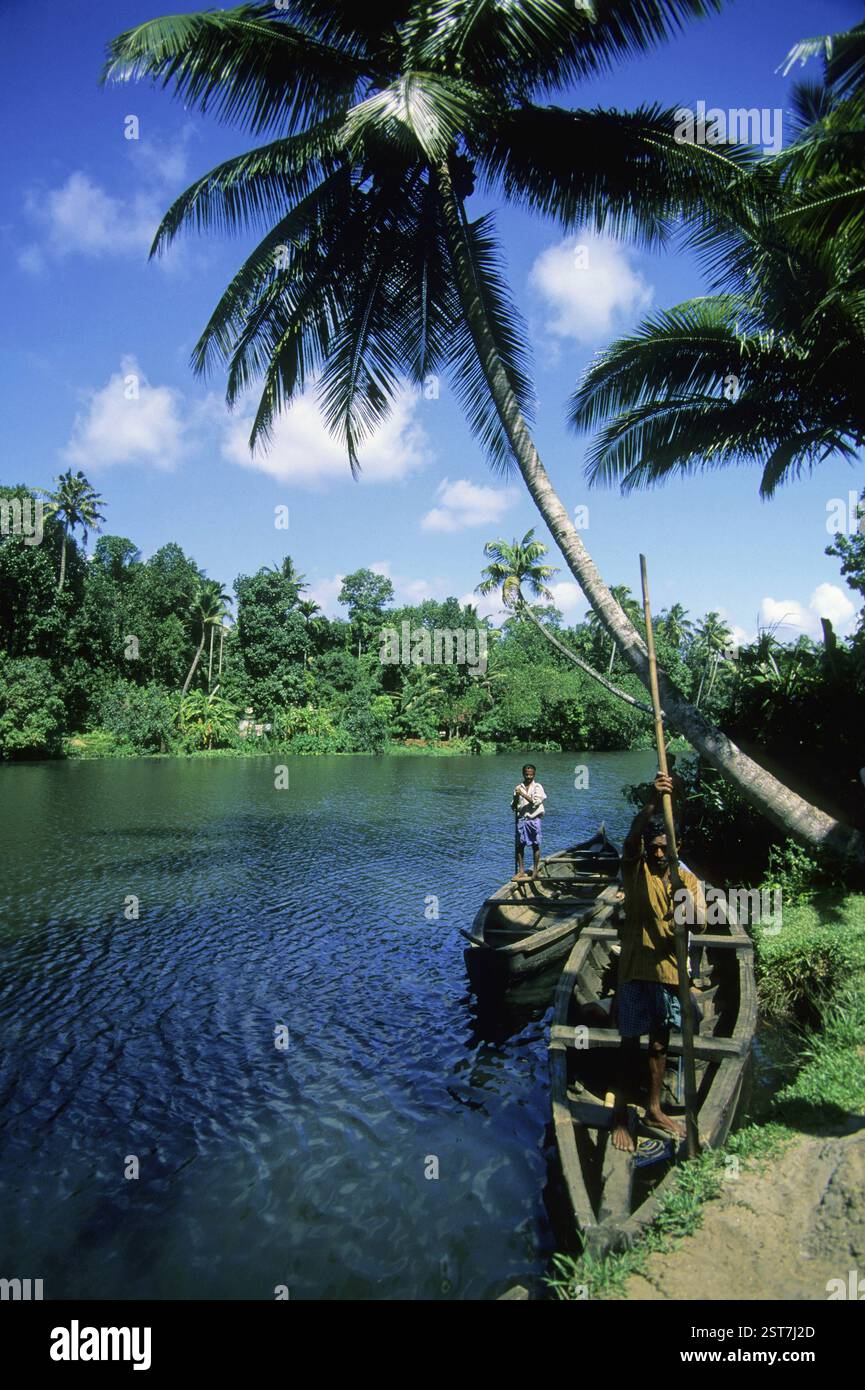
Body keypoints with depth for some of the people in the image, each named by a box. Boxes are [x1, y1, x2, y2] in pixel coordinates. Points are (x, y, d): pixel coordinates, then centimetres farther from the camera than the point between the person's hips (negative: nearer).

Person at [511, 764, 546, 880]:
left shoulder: (537, 787, 1)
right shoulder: (518, 787, 9)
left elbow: (535, 802, -12)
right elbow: (513, 806, 10)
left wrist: (523, 794, -17)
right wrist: (516, 798, -10)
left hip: (534, 819, -3)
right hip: (521, 819, 3)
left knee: (535, 845, 3)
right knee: (520, 845, 2)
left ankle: (535, 871, 11)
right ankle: (521, 871, 9)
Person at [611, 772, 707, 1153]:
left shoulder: (688, 879, 3)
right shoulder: (634, 867, -8)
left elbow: (701, 924, -6)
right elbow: (632, 837, -30)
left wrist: (690, 916, -31)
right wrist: (653, 803, -47)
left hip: (670, 969, 4)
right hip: (635, 968, -3)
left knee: (660, 1040, 16)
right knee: (631, 1040, 3)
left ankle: (654, 1110, 33)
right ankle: (621, 1113, 18)